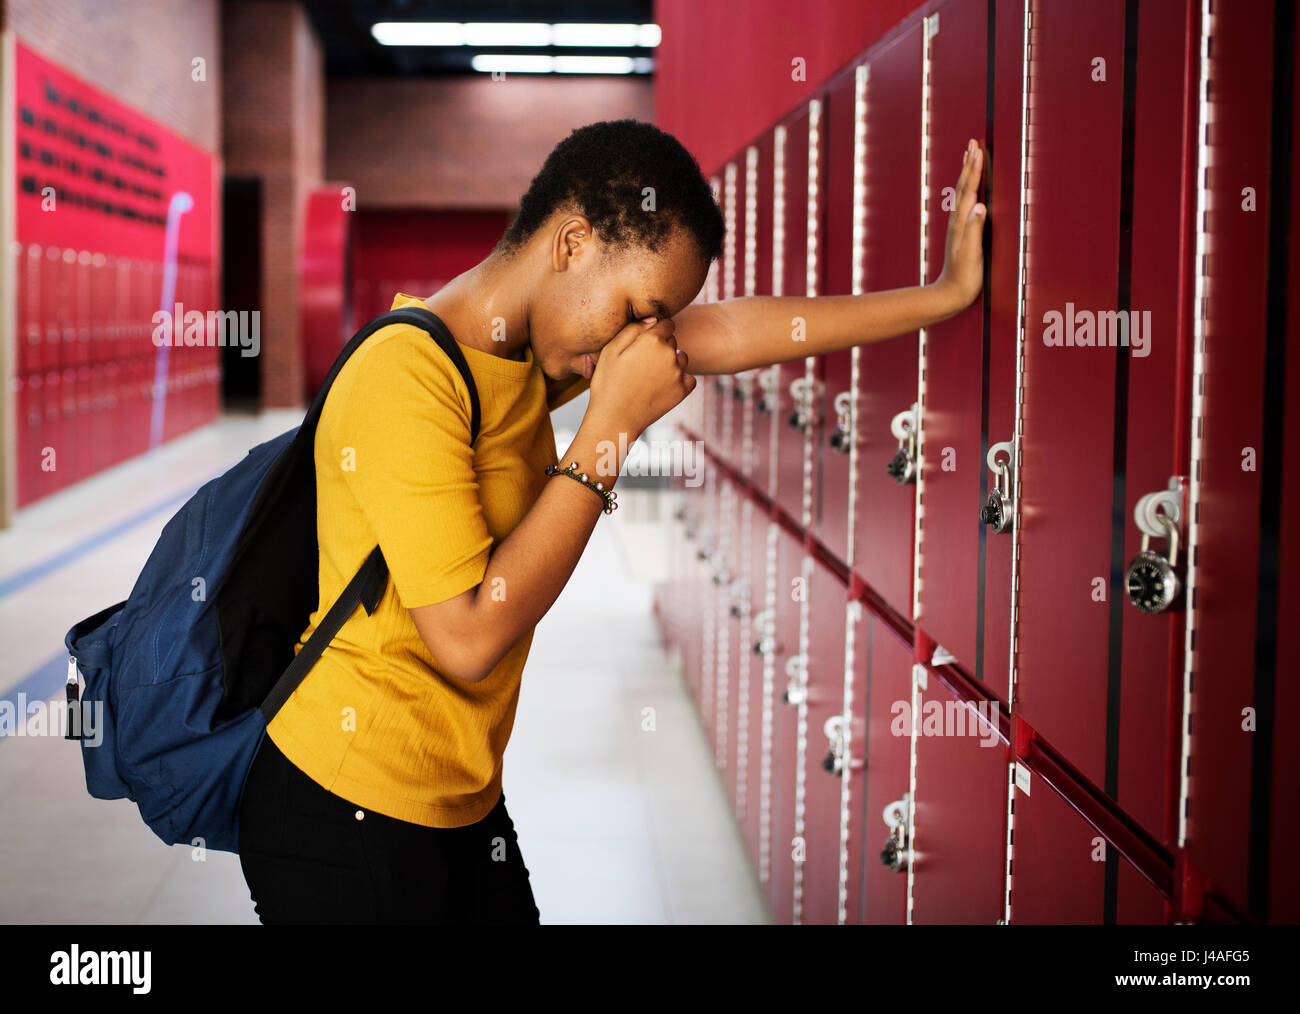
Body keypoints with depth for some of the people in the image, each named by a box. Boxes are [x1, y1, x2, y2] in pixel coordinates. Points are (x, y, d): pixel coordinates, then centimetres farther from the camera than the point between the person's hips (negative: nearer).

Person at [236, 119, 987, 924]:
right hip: (349, 820, -8)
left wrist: (944, 295, 9)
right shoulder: (405, 380, -23)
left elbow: (730, 330, 7)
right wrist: (612, 424, -23)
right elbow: (469, 639, -26)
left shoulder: (534, 347, 3)